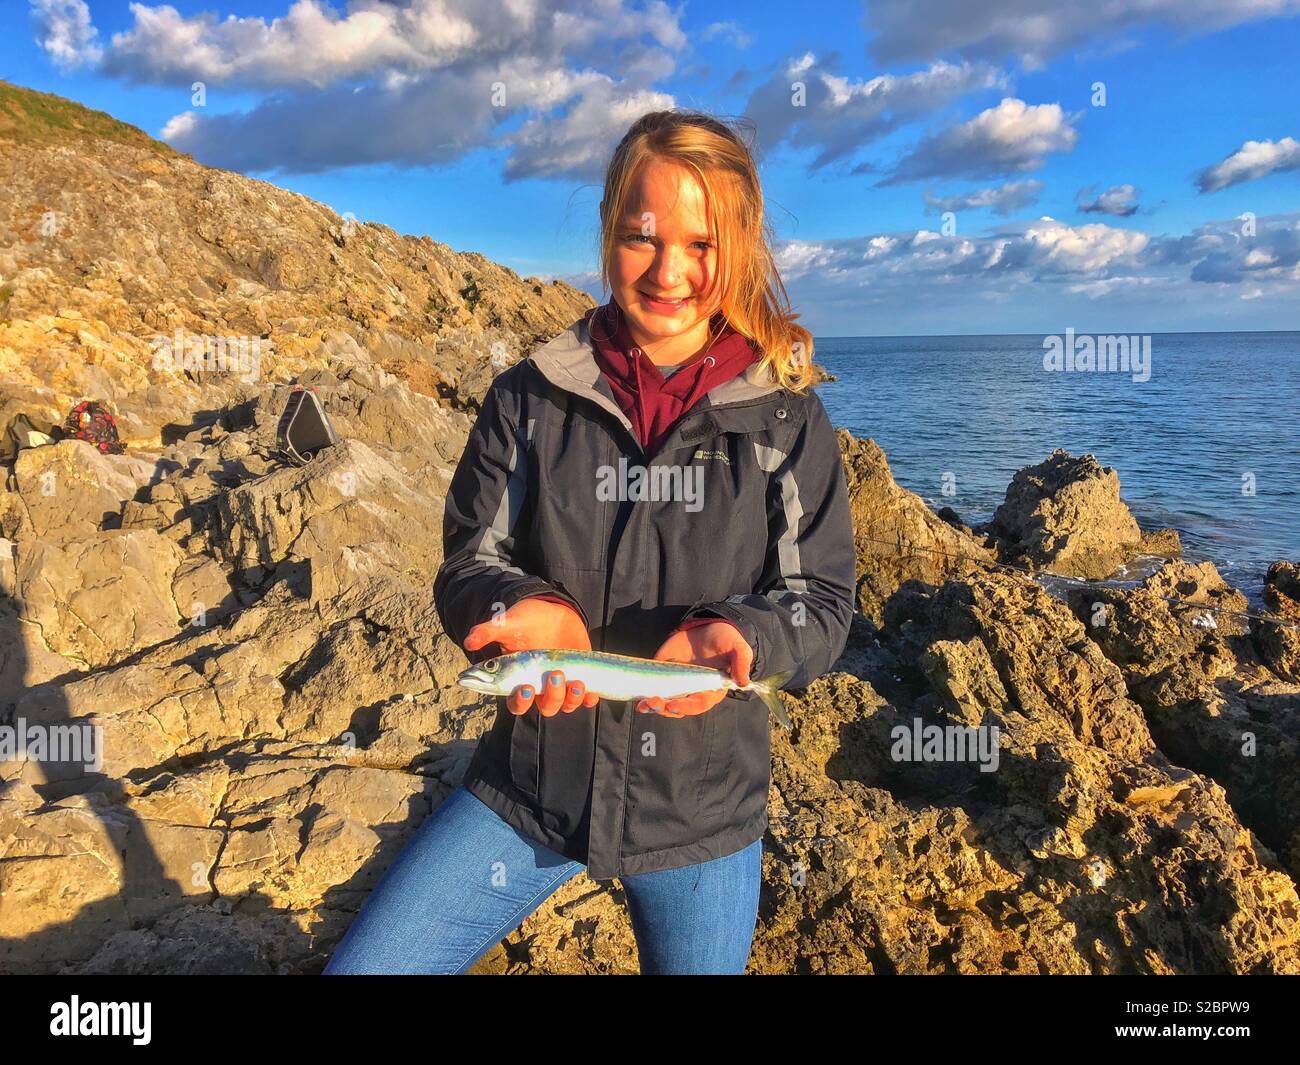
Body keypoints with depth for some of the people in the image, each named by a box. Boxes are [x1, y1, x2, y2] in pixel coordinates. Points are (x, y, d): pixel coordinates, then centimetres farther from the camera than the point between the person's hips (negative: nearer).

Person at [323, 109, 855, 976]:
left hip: (703, 808, 0)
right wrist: (529, 612, -25)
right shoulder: (531, 399, -3)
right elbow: (469, 564, -2)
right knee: (365, 964, -1)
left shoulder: (787, 417, -5)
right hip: (530, 784, 1)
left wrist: (737, 638, -27)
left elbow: (825, 605, -5)